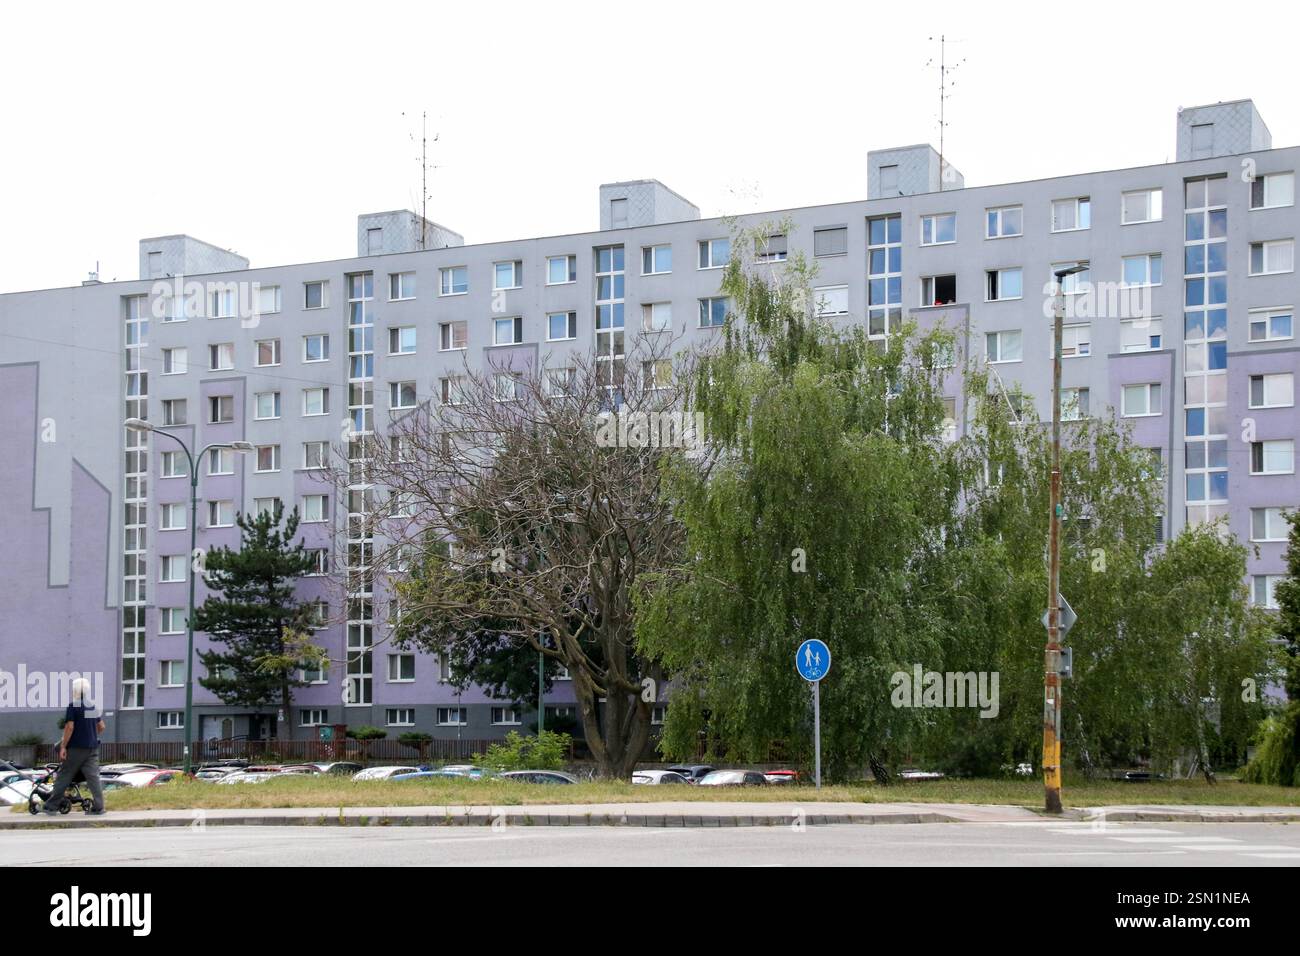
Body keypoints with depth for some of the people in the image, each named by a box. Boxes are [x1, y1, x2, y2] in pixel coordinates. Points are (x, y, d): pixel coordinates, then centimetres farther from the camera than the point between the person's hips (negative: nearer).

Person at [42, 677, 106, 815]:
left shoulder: (73, 706, -10)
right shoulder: (94, 706, 9)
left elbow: (70, 727, -16)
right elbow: (101, 727, 16)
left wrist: (63, 746, -13)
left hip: (76, 748, -5)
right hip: (92, 747, 5)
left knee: (64, 776, 4)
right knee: (93, 776, 1)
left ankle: (51, 806, 10)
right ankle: (98, 807, -7)